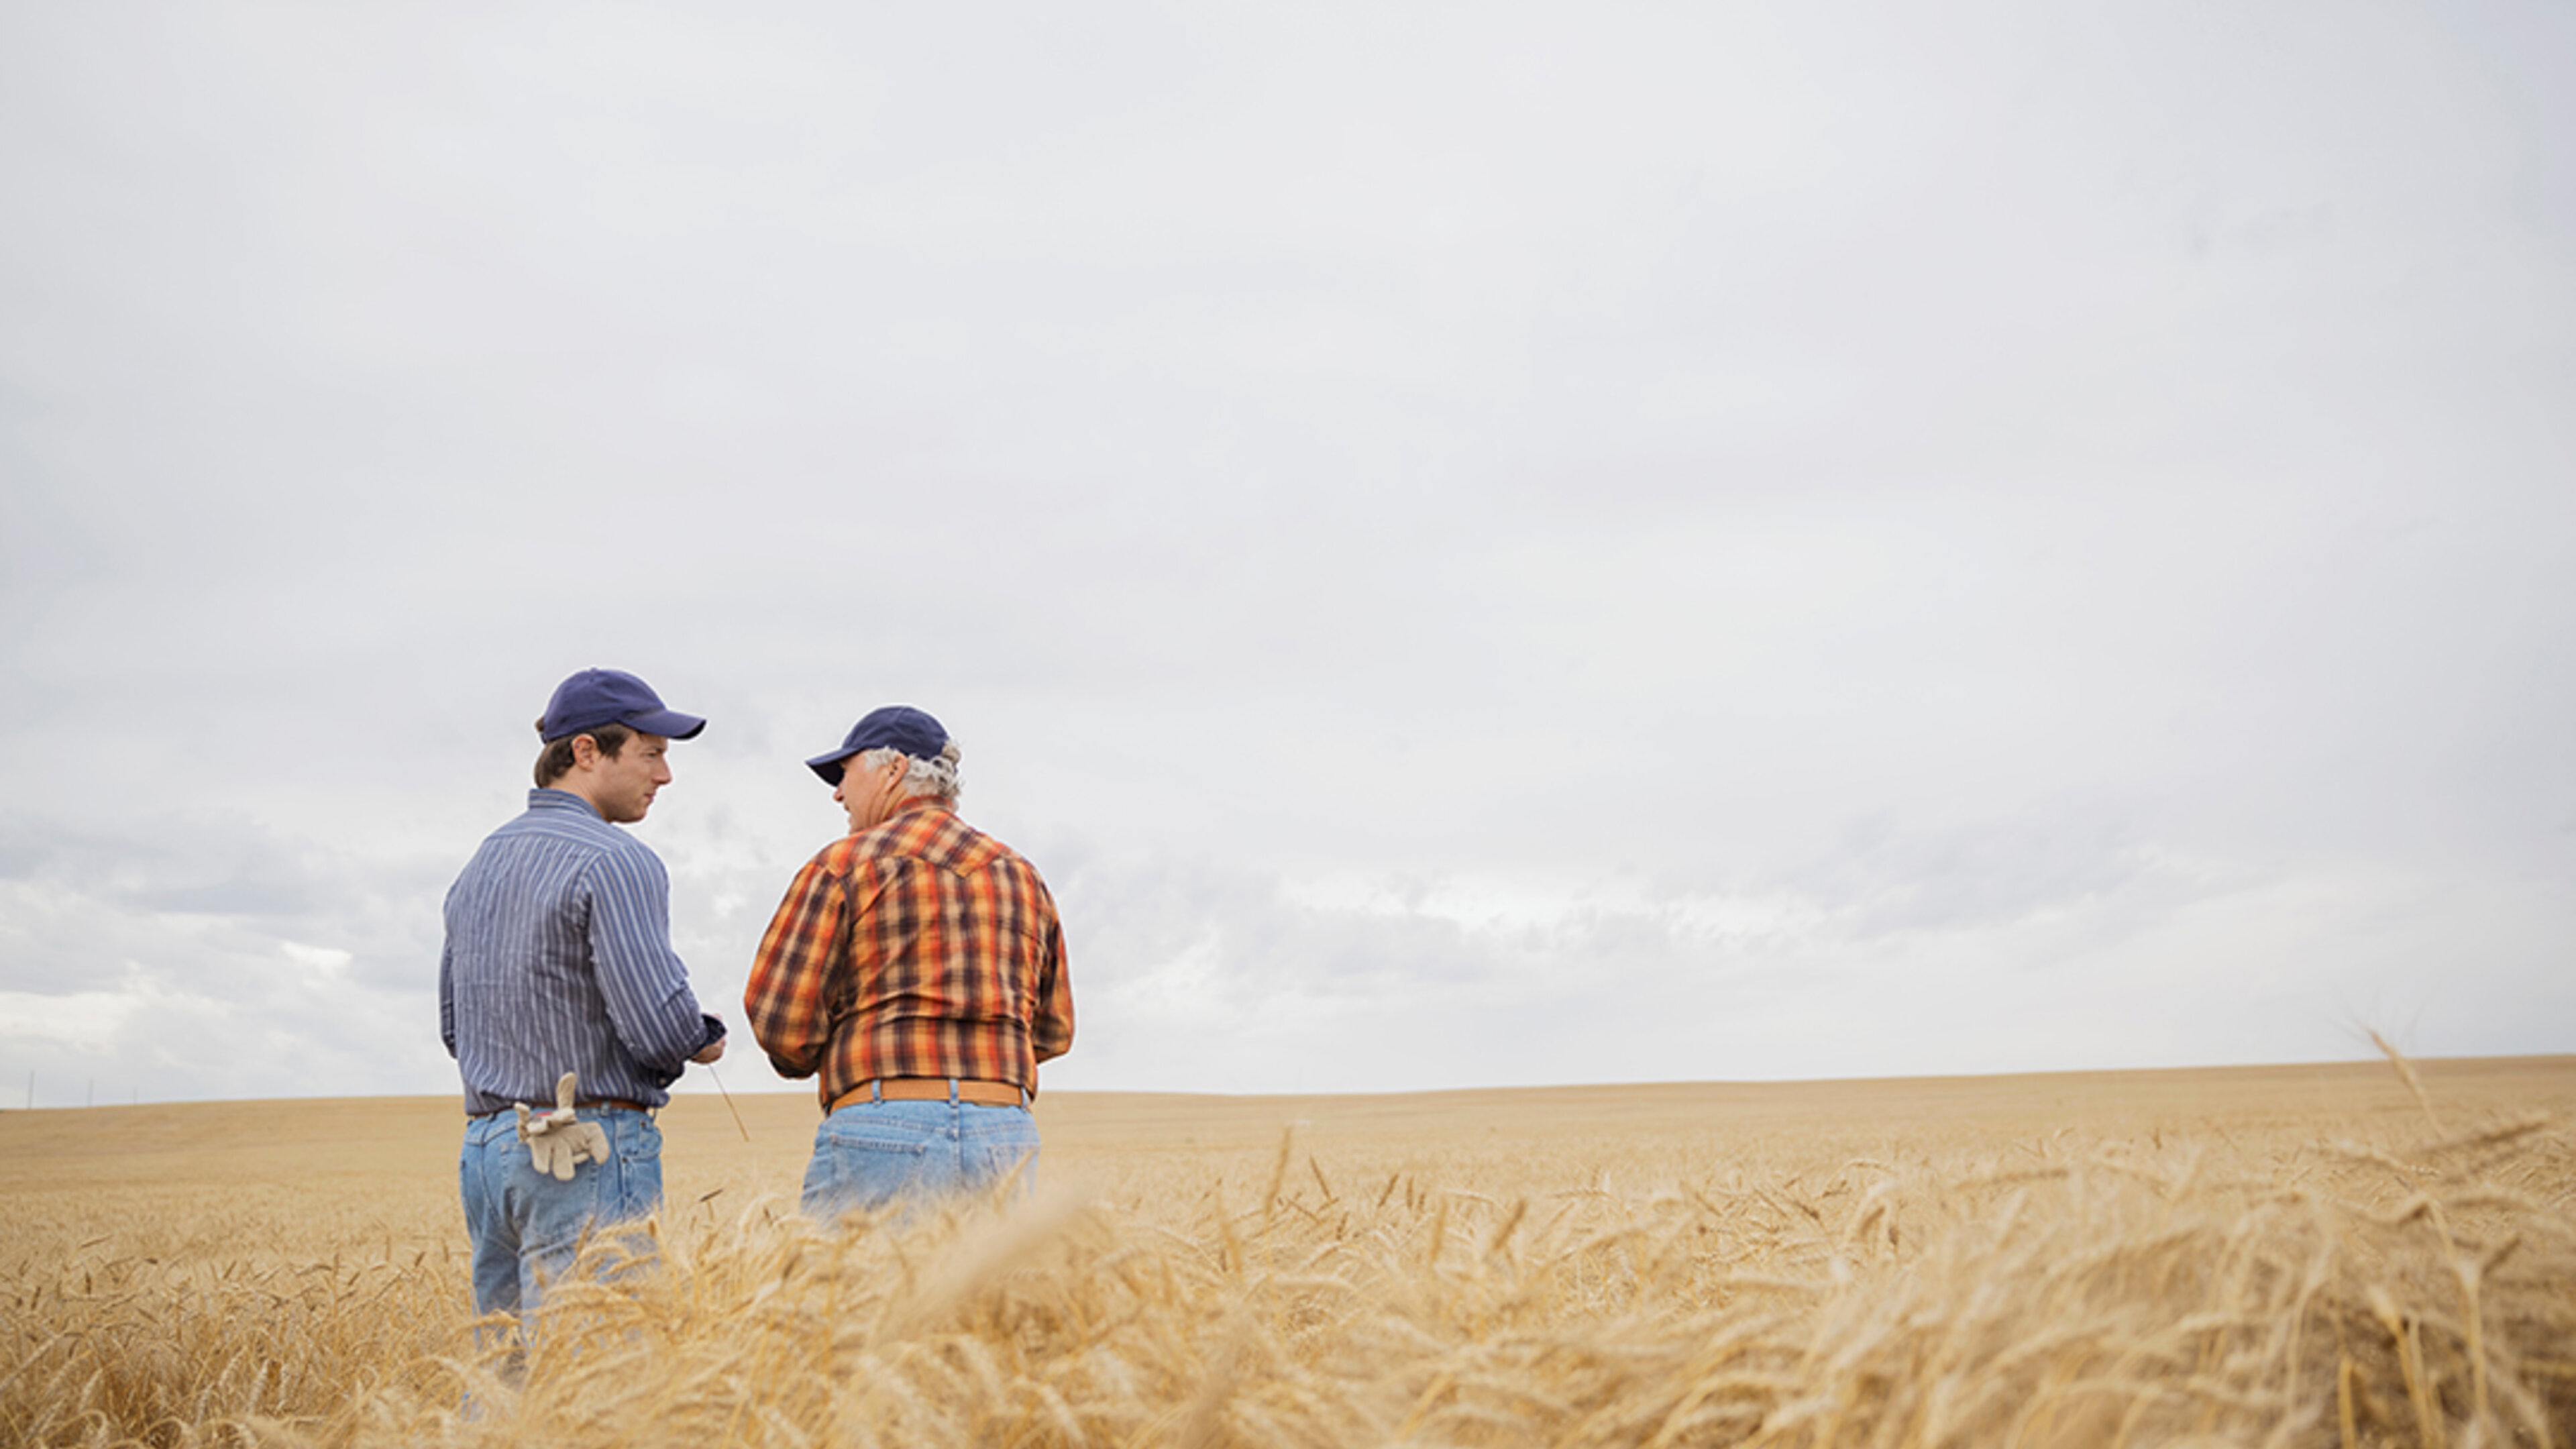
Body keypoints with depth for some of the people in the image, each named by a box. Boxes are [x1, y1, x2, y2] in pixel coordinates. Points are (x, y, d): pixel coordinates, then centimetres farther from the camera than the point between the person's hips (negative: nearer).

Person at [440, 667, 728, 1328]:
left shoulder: (480, 865, 14)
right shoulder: (617, 862, -13)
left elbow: (454, 1029, 20)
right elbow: (660, 1024, -20)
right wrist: (704, 1039, 0)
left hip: (484, 1148, 9)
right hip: (592, 1151, -9)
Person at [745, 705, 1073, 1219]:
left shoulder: (844, 864, 0)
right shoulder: (1022, 876, 16)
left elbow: (781, 1018, -5)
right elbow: (1052, 1032, 18)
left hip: (886, 1136, -5)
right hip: (1008, 1135, 5)